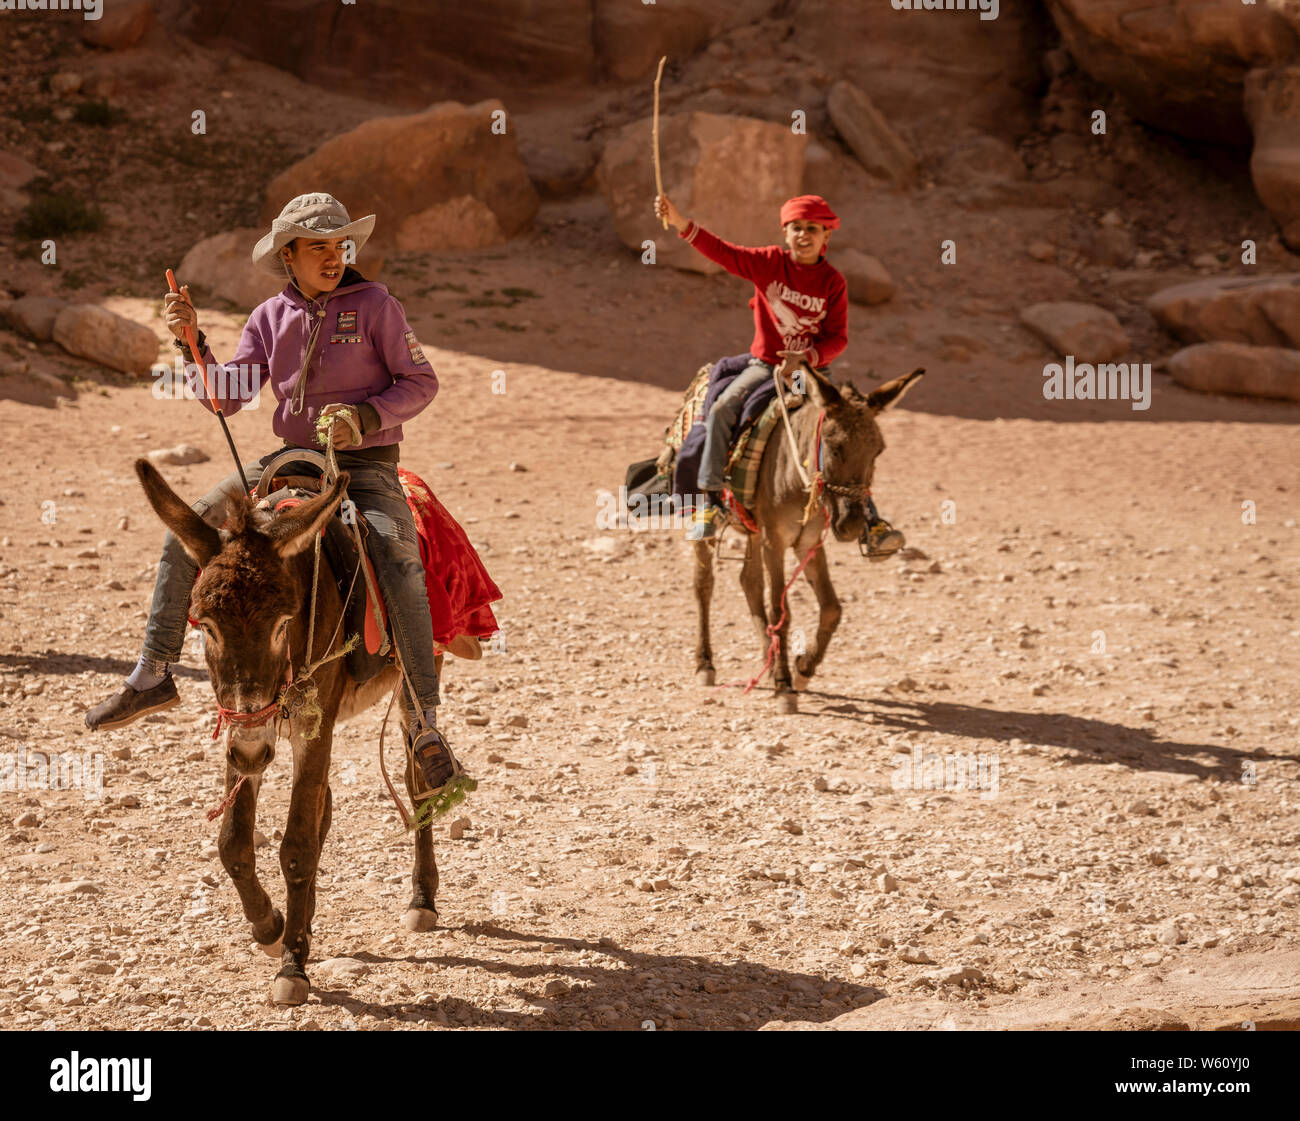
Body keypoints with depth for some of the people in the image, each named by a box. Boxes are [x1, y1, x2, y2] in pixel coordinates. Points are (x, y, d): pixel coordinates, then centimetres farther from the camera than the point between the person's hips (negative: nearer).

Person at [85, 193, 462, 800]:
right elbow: (225, 397, 3)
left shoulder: (374, 304, -5)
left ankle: (425, 730, -28)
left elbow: (420, 382, -3)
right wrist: (190, 339, -11)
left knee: (398, 564, -30)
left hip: (366, 465, -5)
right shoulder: (270, 317, 7)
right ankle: (152, 676, 4)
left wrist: (365, 417, -19)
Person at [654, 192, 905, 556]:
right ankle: (711, 502, -22)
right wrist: (680, 222, -26)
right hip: (765, 364, 0)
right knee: (721, 410, -25)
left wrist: (807, 357, -23)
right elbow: (723, 252, -13)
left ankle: (869, 519, -8)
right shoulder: (769, 263, -2)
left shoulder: (833, 282, -3)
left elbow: (838, 338, -3)